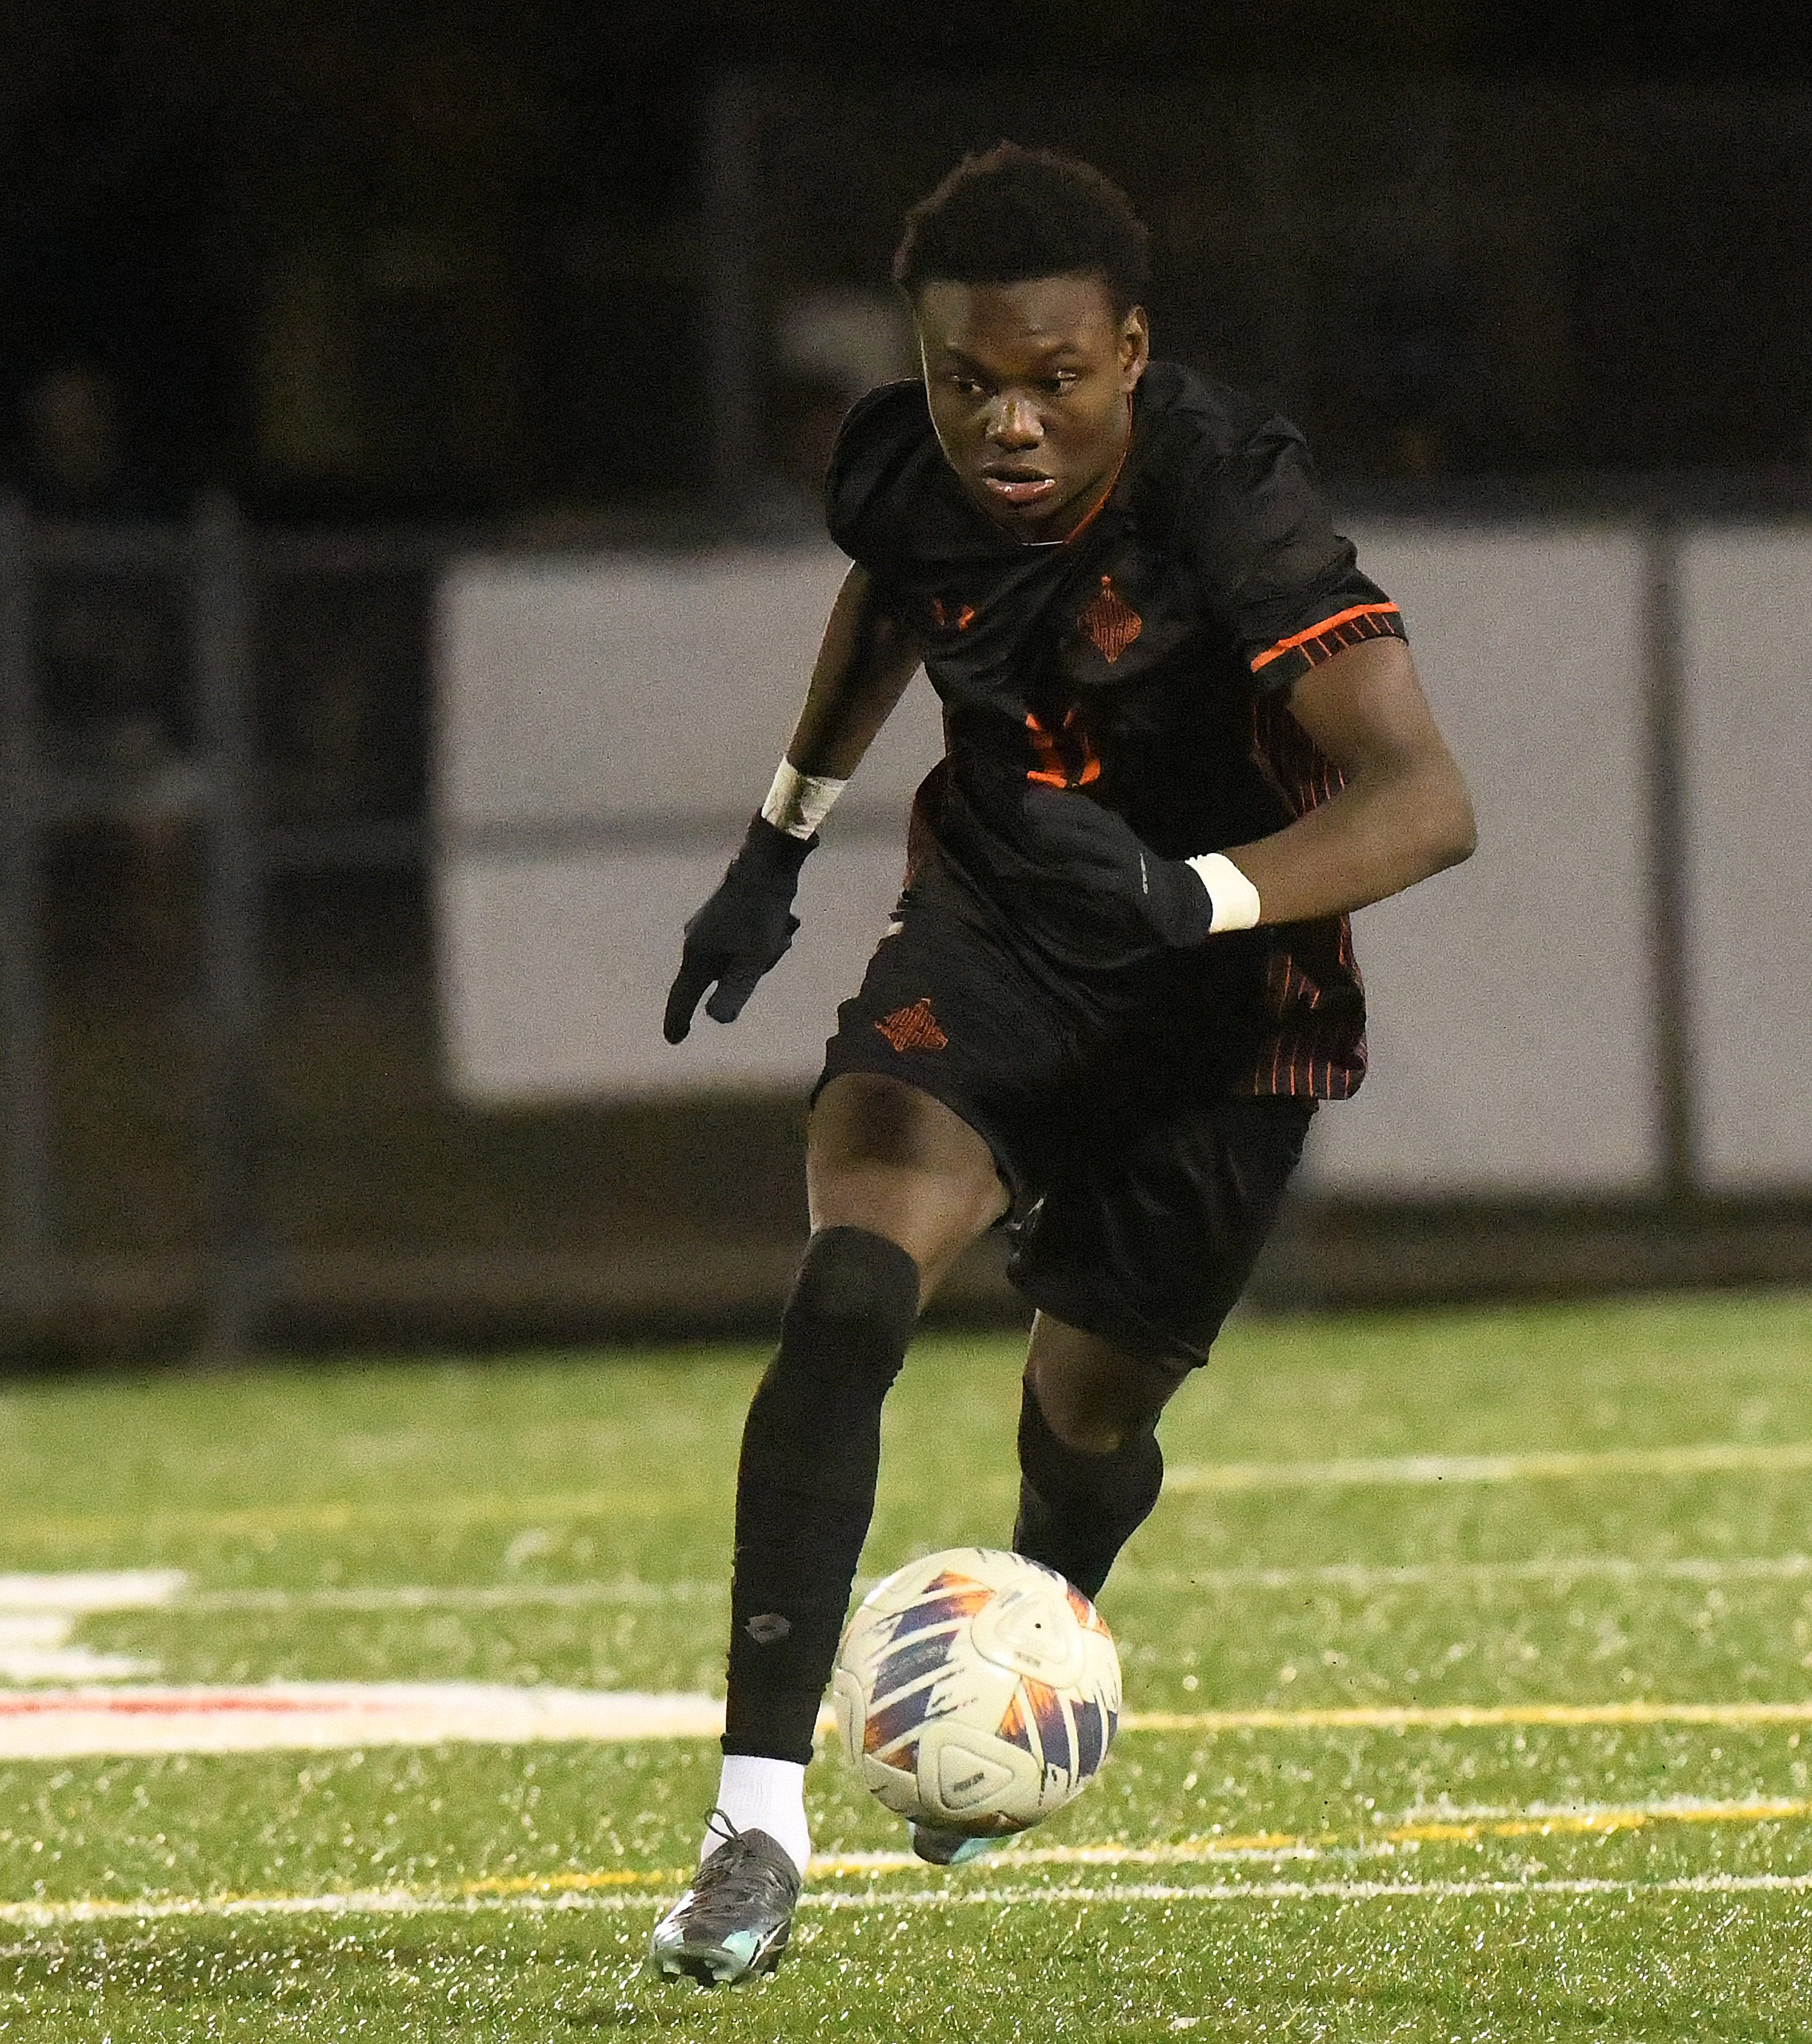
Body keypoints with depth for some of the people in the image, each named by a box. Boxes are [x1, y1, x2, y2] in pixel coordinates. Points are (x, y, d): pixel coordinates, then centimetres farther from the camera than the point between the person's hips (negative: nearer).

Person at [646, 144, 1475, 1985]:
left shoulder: (1229, 500, -30)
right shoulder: (900, 469, -14)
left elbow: (1424, 802, -39)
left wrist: (1188, 892, -53)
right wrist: (780, 844, 21)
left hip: (1213, 1003, -2)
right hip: (986, 937, 2)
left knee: (1087, 1412, 11)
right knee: (848, 1292, -24)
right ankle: (759, 1820, -25)